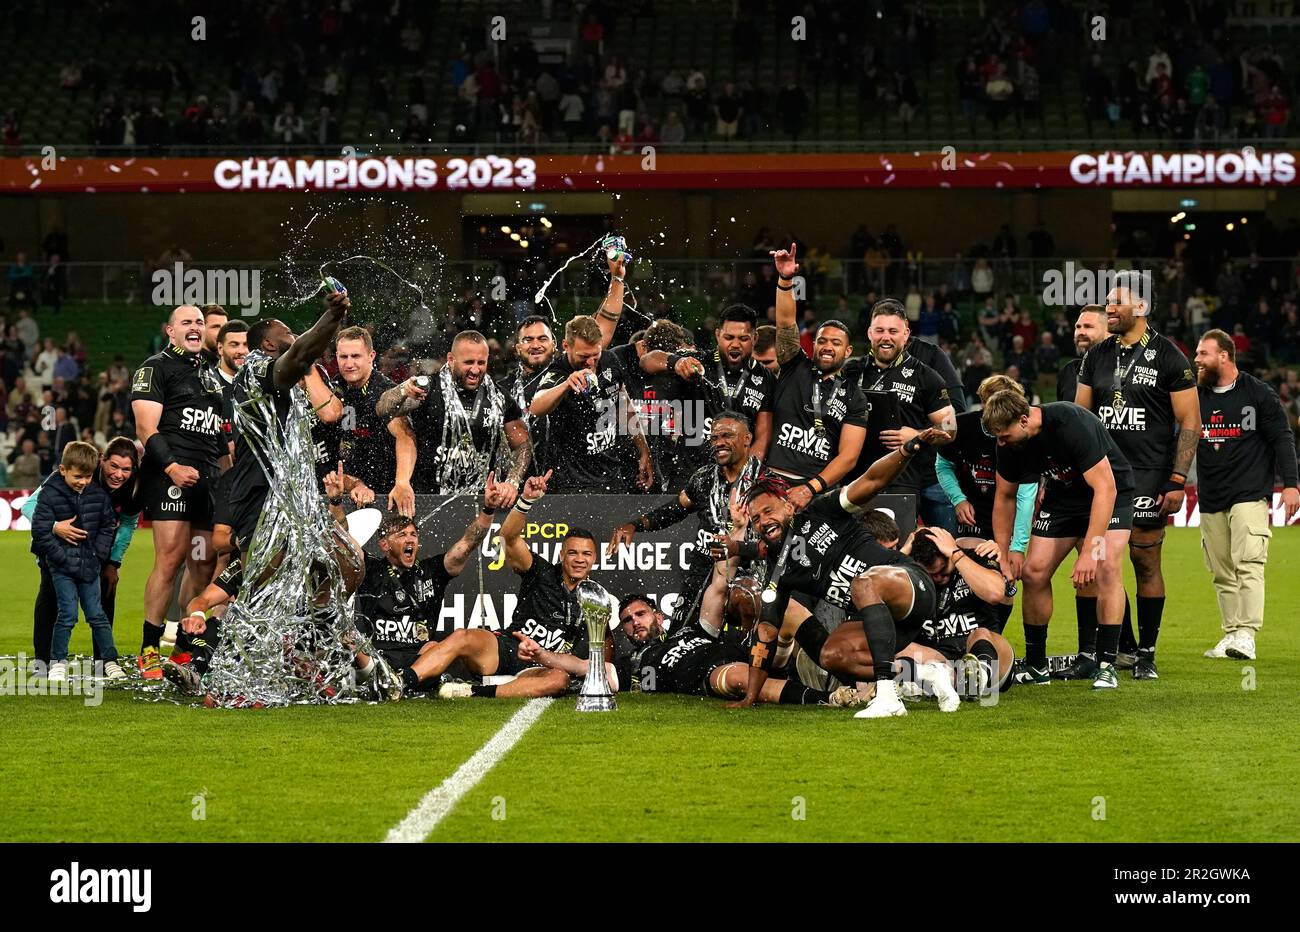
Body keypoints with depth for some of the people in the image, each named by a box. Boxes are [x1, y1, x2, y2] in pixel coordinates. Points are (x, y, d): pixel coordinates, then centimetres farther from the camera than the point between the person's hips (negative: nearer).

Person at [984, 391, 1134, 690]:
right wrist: (1002, 557, 0)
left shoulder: (1073, 424, -35)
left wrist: (1089, 552, -38)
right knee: (1033, 572, -6)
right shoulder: (1009, 443, -14)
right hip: (1062, 495, 6)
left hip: (1110, 494, -6)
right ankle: (1035, 667, 8)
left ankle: (1106, 666, -19)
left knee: (1107, 567, -25)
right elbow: (1004, 497, 4)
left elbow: (1105, 488, -35)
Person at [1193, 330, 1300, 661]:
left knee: (1248, 564, -16)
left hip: (1250, 495, -5)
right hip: (1211, 501, 5)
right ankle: (1231, 634, 9)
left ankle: (1247, 634, -21)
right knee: (1222, 572, 4)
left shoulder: (1258, 394, 0)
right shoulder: (1195, 397, 12)